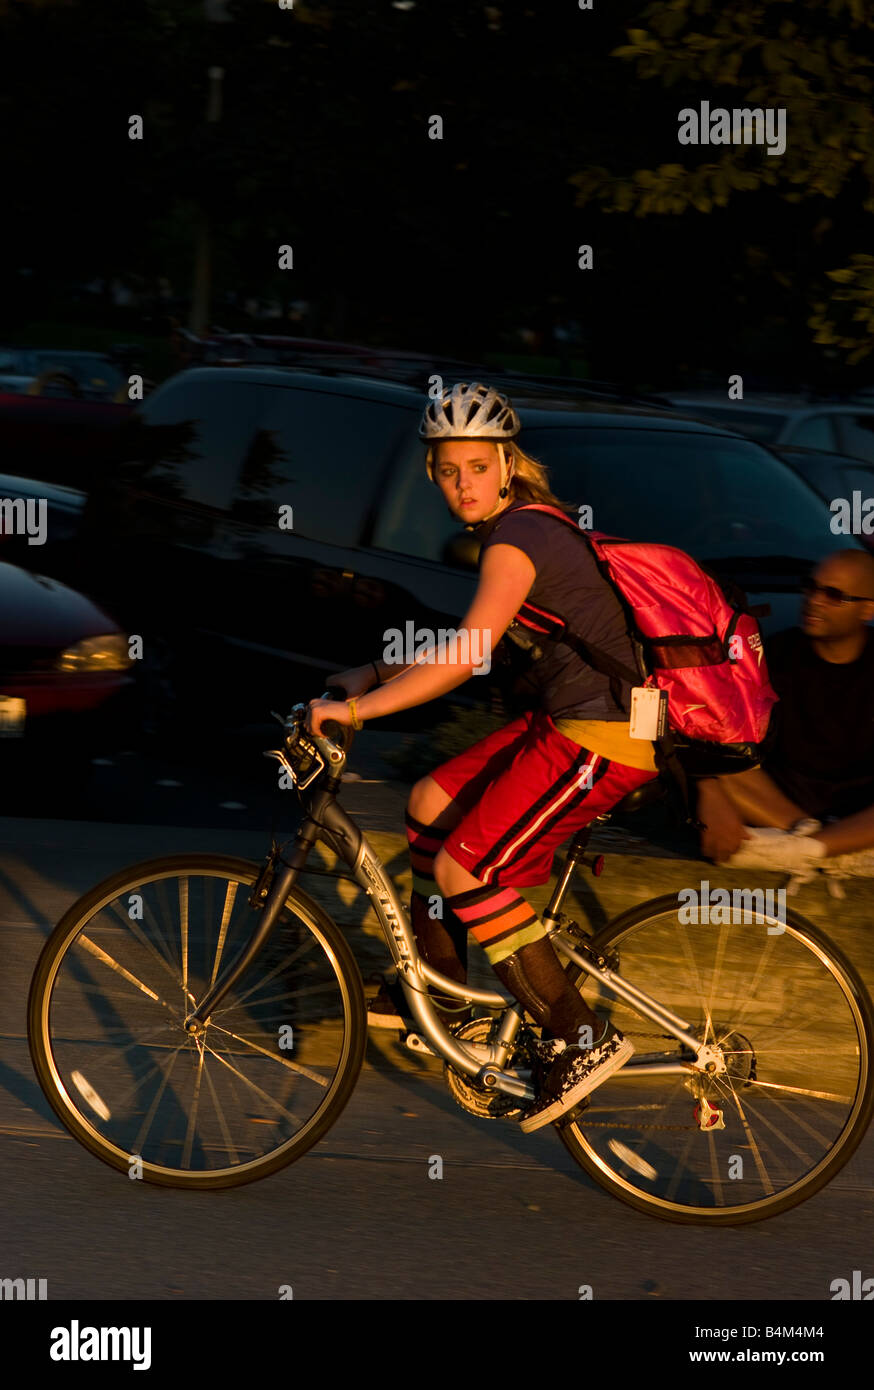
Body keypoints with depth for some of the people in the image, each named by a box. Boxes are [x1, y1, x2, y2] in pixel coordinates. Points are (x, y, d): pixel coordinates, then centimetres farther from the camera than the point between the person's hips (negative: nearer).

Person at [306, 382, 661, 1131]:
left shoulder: (516, 541, -18)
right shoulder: (527, 528, 13)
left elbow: (466, 655, -28)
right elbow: (473, 642, 23)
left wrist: (357, 708, -27)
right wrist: (375, 673, 17)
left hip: (605, 738, -10)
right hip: (567, 720, 10)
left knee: (464, 870, -11)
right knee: (432, 803, 14)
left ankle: (585, 1039, -7)